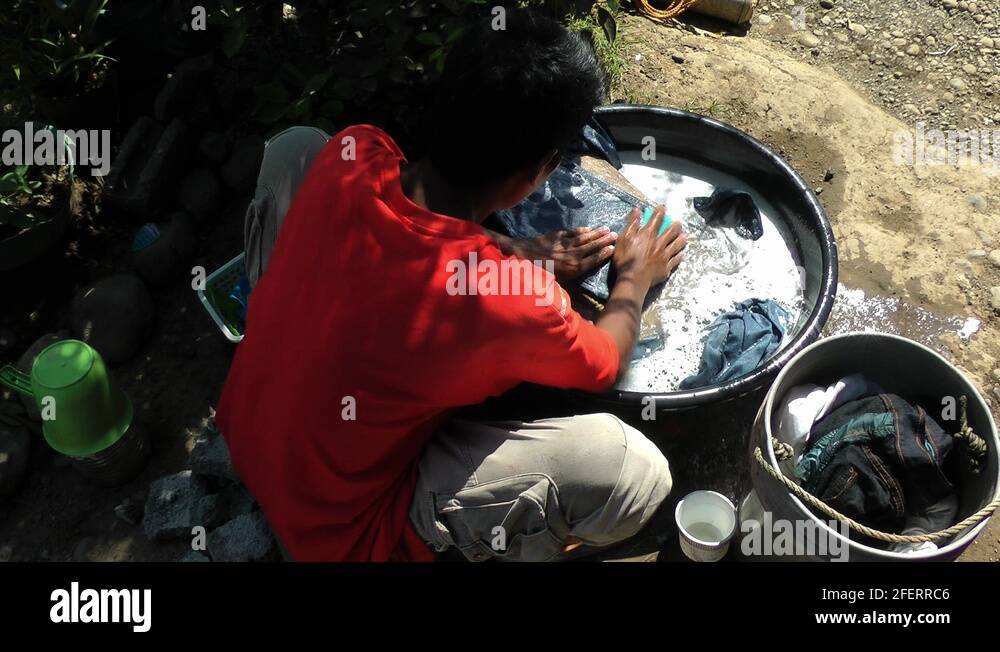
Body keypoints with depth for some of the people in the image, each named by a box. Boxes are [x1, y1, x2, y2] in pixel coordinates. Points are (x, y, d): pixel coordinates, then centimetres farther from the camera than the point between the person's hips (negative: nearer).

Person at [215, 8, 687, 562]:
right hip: (340, 525, -6)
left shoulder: (349, 155, -18)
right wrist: (635, 276, 12)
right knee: (636, 472, -22)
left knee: (296, 145, 11)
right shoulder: (507, 300, -32)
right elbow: (605, 365, -6)